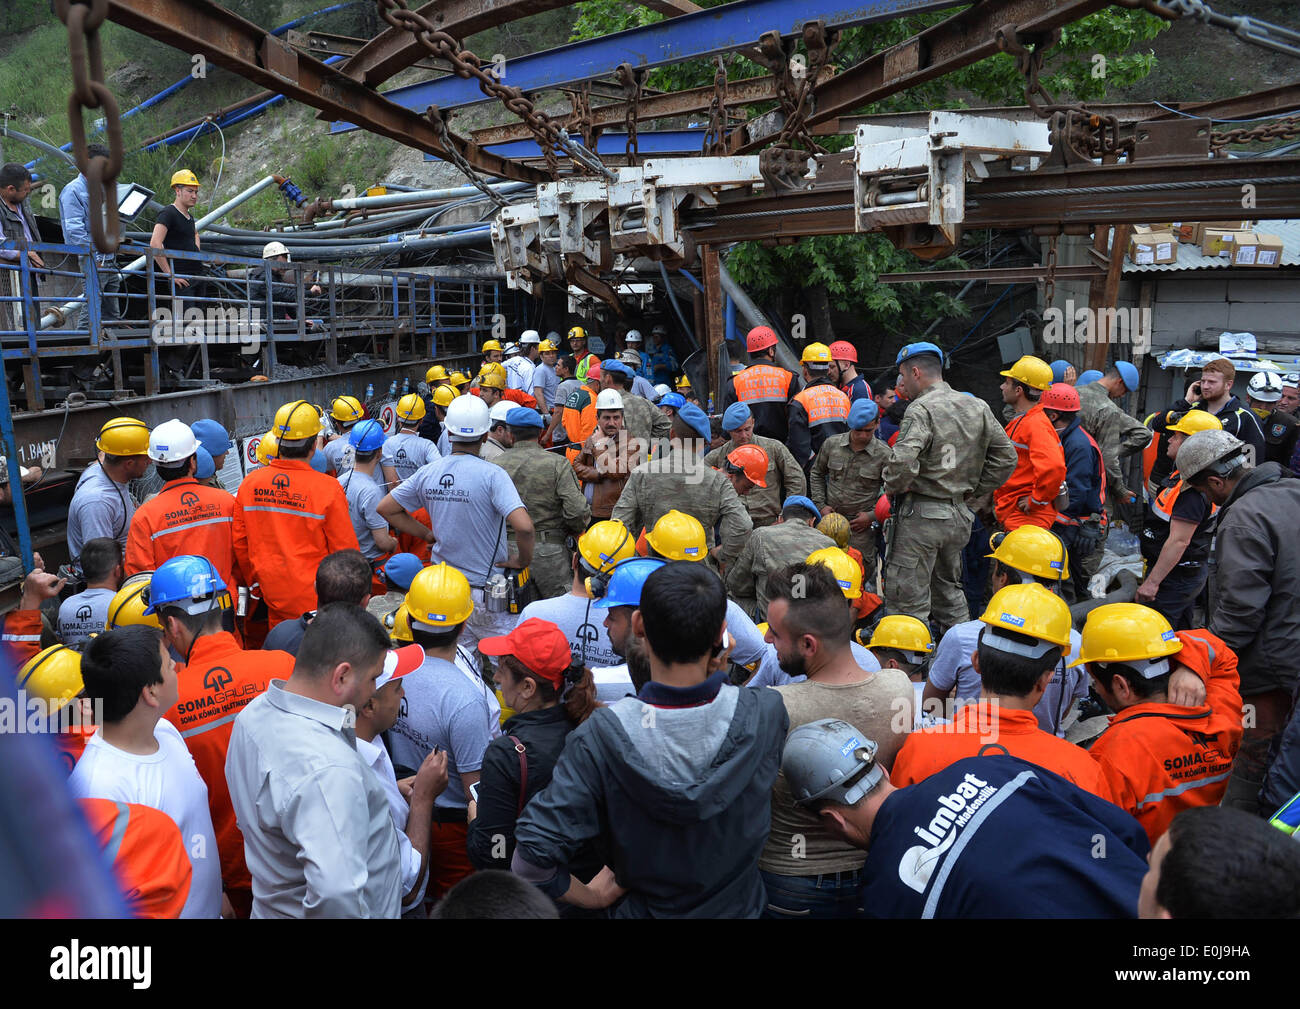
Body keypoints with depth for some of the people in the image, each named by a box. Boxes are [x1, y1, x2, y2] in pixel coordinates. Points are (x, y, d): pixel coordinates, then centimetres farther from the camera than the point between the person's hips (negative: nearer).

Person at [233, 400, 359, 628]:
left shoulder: (249, 484, -3)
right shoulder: (328, 489, -16)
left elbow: (240, 544, 7)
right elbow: (345, 550, -10)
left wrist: (256, 581, 21)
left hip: (273, 598, 4)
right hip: (316, 600, -4)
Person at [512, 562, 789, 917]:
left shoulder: (600, 737, -32)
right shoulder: (766, 715, -27)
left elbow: (531, 859, -32)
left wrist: (593, 897, -14)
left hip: (641, 909, -1)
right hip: (739, 907, 1)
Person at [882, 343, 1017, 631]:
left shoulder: (921, 409, -15)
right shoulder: (978, 407, 9)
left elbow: (903, 462, -29)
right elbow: (1006, 457, 11)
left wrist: (893, 487, -9)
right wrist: (973, 489, 14)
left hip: (921, 515, -8)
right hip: (959, 515, 8)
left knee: (907, 601, 0)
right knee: (949, 592, 22)